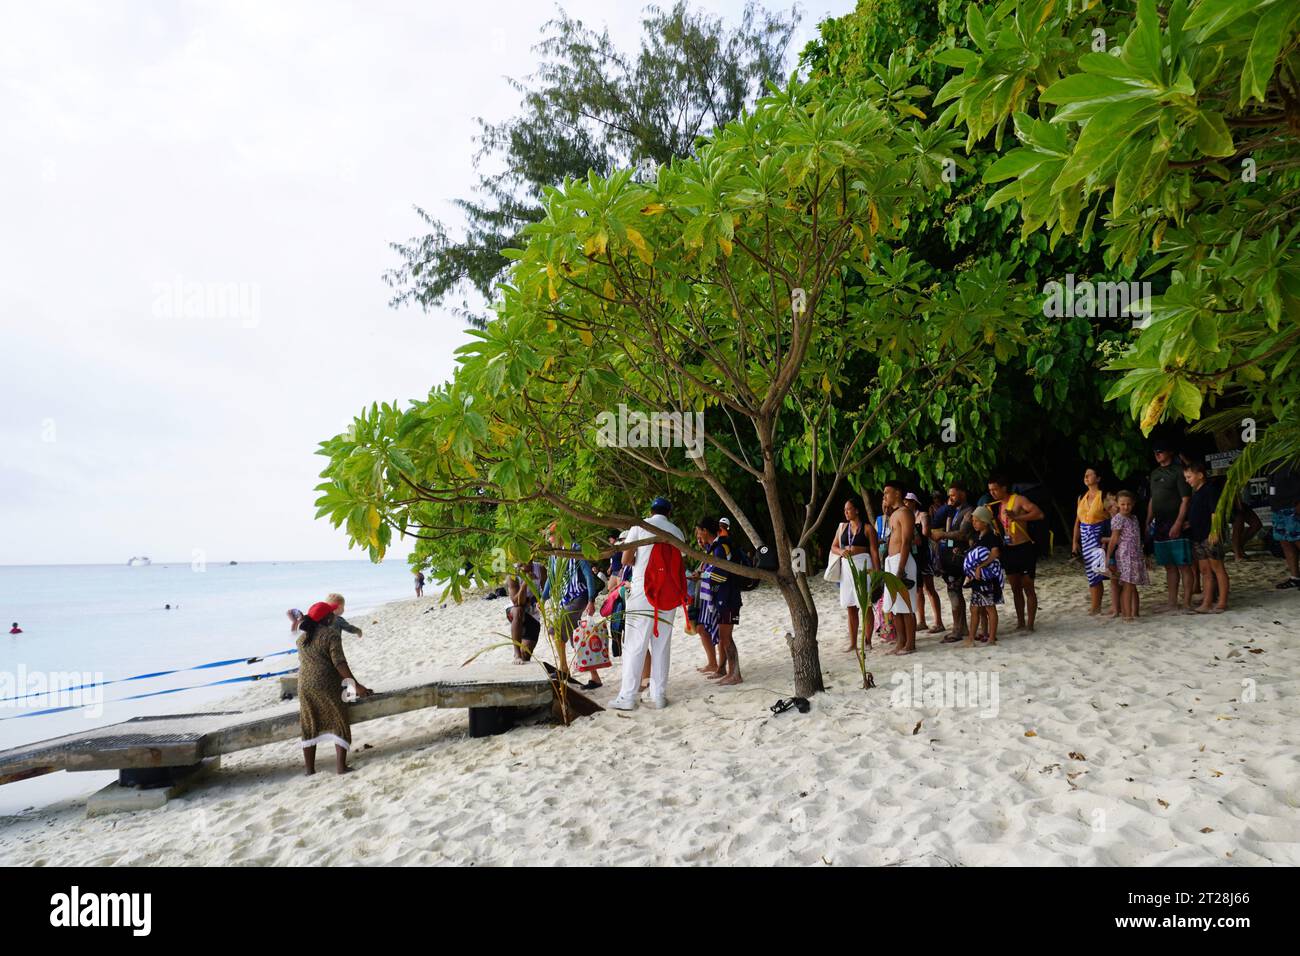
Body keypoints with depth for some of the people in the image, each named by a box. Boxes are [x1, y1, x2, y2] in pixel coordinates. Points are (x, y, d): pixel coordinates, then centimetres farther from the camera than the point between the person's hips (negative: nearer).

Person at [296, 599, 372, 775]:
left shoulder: (302, 638, 11)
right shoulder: (331, 634, -10)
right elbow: (339, 663, -17)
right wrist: (357, 685, -17)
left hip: (305, 686, 6)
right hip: (327, 686, -6)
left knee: (309, 728, 11)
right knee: (340, 723, 1)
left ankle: (310, 770, 14)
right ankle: (341, 766, -9)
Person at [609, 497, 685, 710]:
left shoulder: (639, 526, 0)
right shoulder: (677, 532, 9)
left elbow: (626, 560, -2)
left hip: (643, 590, -3)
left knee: (634, 645, -1)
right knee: (661, 645, 9)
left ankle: (627, 697, -1)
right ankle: (658, 695, 10)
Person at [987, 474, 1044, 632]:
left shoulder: (1019, 500, -12)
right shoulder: (997, 505, 10)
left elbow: (1039, 514, -24)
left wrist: (1017, 517, -33)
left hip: (1024, 549, -7)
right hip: (1008, 550, 7)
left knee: (1028, 588, -1)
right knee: (1015, 589, 12)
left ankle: (1030, 625, 4)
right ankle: (1020, 623, 19)